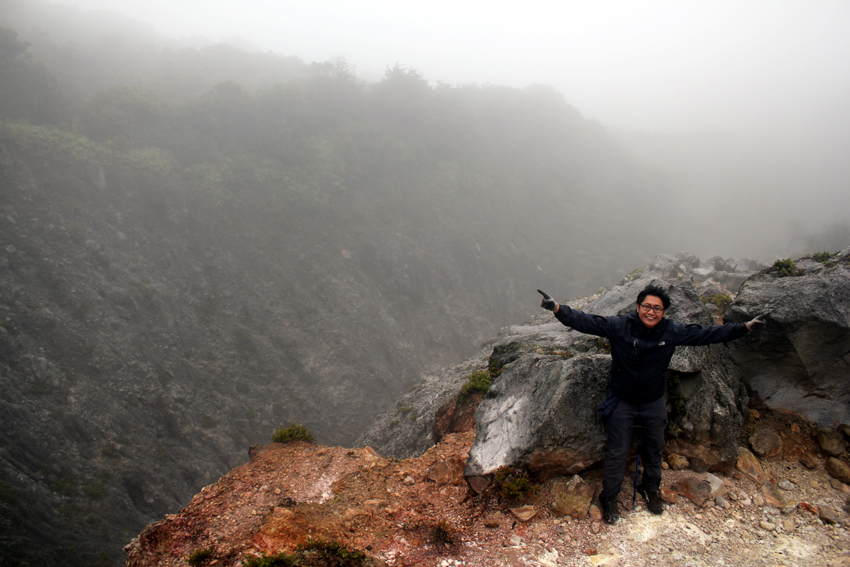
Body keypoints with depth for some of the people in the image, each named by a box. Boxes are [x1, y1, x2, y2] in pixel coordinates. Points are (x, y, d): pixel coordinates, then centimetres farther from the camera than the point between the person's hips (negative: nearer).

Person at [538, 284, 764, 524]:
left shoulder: (673, 332, -12)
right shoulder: (618, 326, -20)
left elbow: (707, 333, -4)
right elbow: (585, 322, -23)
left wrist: (745, 327, -4)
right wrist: (558, 309, -37)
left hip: (654, 403, 3)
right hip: (622, 402, -3)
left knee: (654, 450, 21)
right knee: (617, 452, 6)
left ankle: (650, 490, 47)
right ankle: (609, 499, 26)